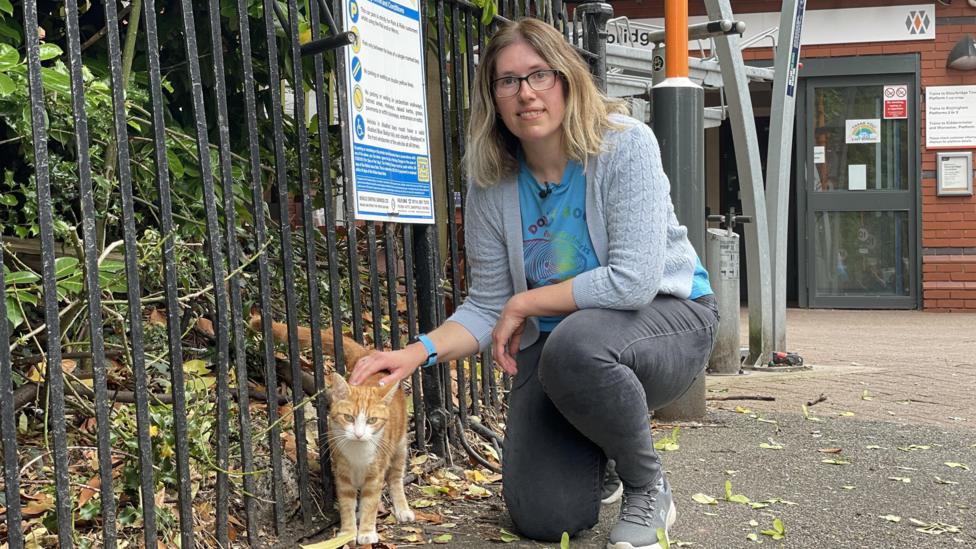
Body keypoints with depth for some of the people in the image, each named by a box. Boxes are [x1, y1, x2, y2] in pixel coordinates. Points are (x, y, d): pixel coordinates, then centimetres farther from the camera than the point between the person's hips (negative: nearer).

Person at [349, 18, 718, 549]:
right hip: (556, 340, 4)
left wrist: (525, 304, -19)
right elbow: (486, 307, -4)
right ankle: (598, 461, 31)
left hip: (665, 315, -4)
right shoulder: (492, 185, -8)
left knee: (575, 343, -39)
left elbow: (633, 281, -29)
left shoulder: (625, 144, -20)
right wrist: (419, 351, -22)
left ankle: (648, 489, -11)